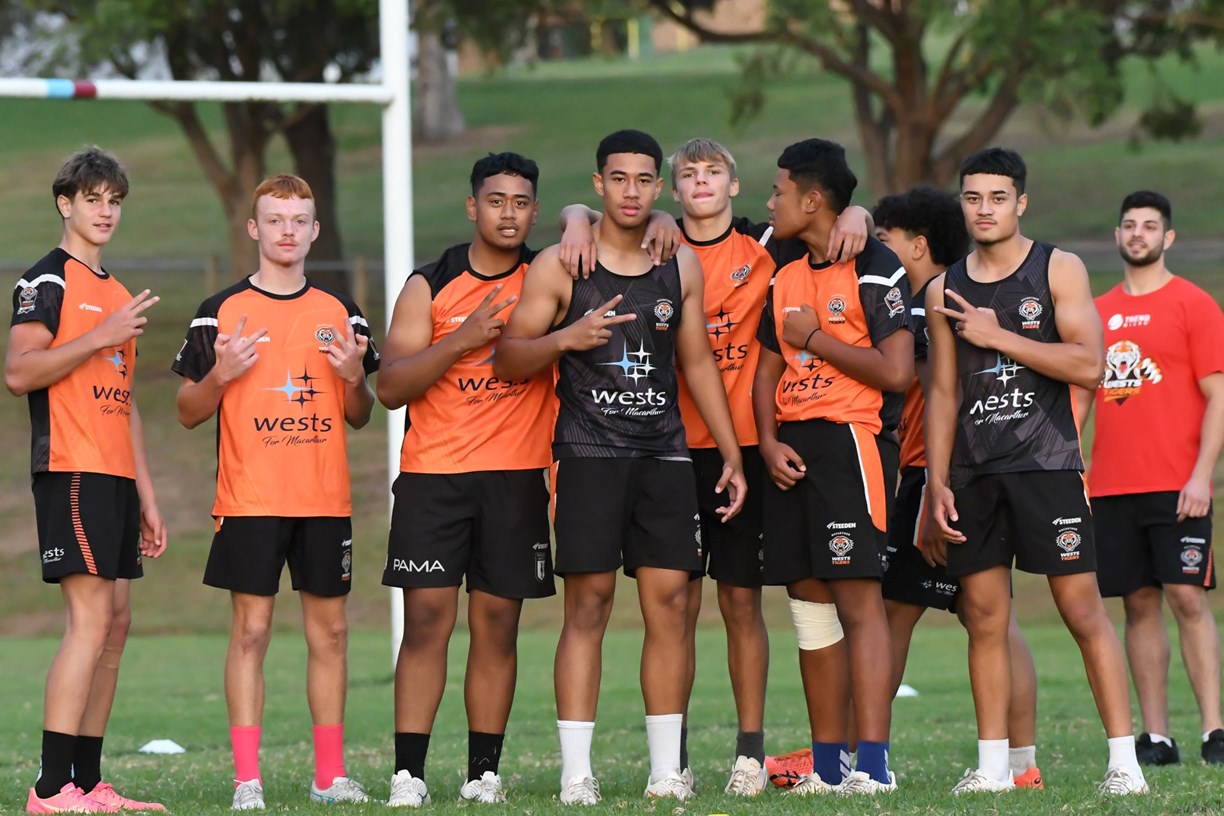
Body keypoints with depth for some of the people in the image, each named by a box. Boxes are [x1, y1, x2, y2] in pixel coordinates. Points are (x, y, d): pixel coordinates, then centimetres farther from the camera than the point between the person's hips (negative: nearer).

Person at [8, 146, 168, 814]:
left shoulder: (117, 295, 21)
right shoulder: (47, 279, -4)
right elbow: (18, 372, -16)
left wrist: (146, 495, 22)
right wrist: (100, 337, -19)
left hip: (116, 477, 9)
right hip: (71, 471, -9)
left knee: (115, 622, 6)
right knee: (90, 620, -15)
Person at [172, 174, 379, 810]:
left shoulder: (339, 315, 12)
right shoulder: (221, 312, 3)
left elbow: (358, 417, 16)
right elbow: (189, 413, 4)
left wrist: (355, 378, -5)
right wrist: (220, 376, -15)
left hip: (326, 501, 3)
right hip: (249, 499, -3)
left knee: (329, 630, 4)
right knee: (251, 630, -5)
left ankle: (329, 774, 10)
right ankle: (247, 778, -4)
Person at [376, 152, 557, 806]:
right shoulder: (429, 287, 3)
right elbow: (391, 387, -3)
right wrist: (463, 340, -16)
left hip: (515, 476, 1)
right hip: (433, 475, -1)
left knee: (496, 624, 3)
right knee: (427, 620, -6)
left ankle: (483, 773, 7)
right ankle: (407, 773, -6)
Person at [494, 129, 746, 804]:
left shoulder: (681, 267, 11)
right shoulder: (559, 266, -1)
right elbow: (507, 360, 0)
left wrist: (731, 452, 13)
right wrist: (565, 339, -19)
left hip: (664, 454, 4)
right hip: (588, 452, -4)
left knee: (670, 601, -1)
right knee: (588, 604, -7)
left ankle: (667, 770, 5)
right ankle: (576, 773, -6)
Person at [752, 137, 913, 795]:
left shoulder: (874, 269, -7)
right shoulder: (786, 276, 16)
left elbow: (895, 371, -15)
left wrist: (815, 338, -9)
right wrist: (769, 440, 3)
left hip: (846, 440, -8)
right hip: (789, 448, 8)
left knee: (859, 600, -12)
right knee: (809, 602, 8)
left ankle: (873, 765, -16)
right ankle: (827, 763, 13)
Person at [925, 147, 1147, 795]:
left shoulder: (1058, 270, 0)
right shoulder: (946, 291, 12)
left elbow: (1088, 366, -12)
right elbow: (943, 392, 14)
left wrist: (997, 335, -13)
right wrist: (938, 481, 6)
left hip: (1046, 462, -4)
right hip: (974, 470, 4)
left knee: (1083, 610, -6)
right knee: (984, 616, 3)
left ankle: (1124, 759, -5)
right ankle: (992, 763, 8)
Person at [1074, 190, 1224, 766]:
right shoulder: (1097, 313, 14)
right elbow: (1080, 396, 18)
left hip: (1176, 486, -4)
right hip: (1111, 488, 4)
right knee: (1140, 605, 3)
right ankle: (1155, 736, 4)